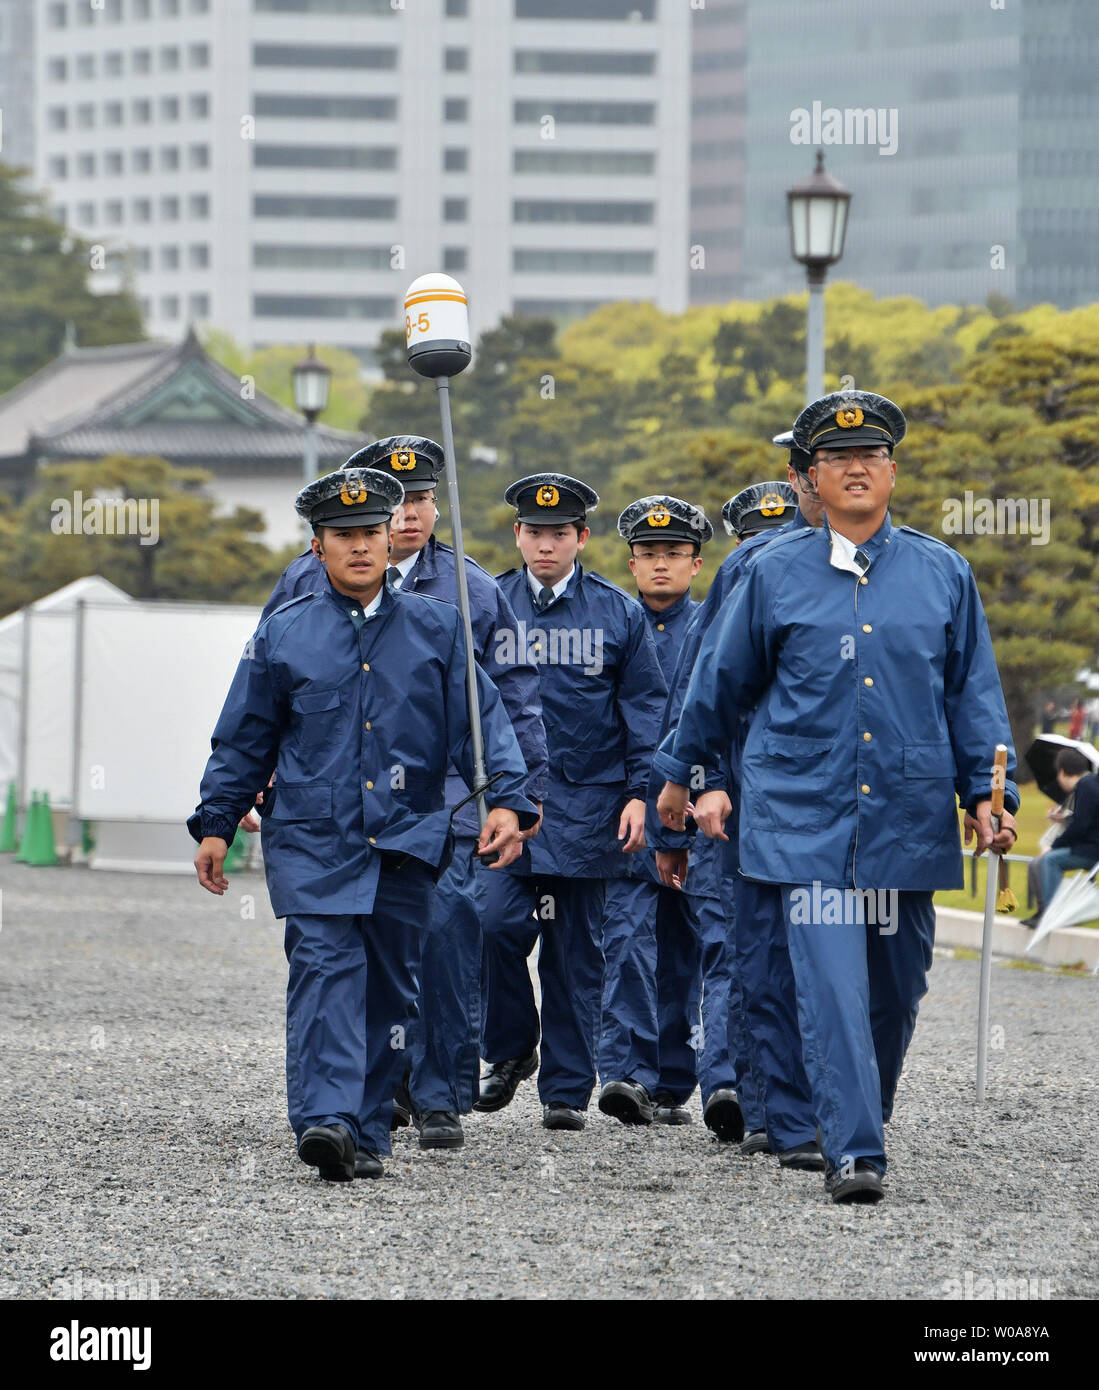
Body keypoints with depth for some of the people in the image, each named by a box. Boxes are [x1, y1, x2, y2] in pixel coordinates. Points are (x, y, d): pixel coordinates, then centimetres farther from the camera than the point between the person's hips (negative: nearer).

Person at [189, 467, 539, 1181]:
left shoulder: (437, 628, 7)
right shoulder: (285, 633, 7)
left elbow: (481, 719, 3)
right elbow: (244, 740, 13)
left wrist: (506, 800, -10)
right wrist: (216, 825, 11)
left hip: (407, 839, 2)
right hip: (312, 839, -2)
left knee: (390, 986, 5)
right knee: (324, 966, -17)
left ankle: (367, 1136, 12)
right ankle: (325, 1119, -28)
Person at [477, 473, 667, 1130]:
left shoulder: (619, 613, 4)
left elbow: (644, 707, 5)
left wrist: (638, 793, -3)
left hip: (588, 804, 0)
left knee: (576, 949, 3)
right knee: (500, 924, -15)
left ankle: (568, 1088, 10)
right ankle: (512, 1050, 8)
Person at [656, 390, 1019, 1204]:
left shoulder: (944, 575, 7)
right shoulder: (775, 575, 4)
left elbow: (974, 696, 10)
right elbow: (722, 681, 15)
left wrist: (988, 794, 1)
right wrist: (687, 774, 21)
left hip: (908, 820, 2)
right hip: (807, 818, -2)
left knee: (896, 986, 9)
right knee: (831, 983, -13)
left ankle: (864, 1123, 30)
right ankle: (853, 1152, -16)